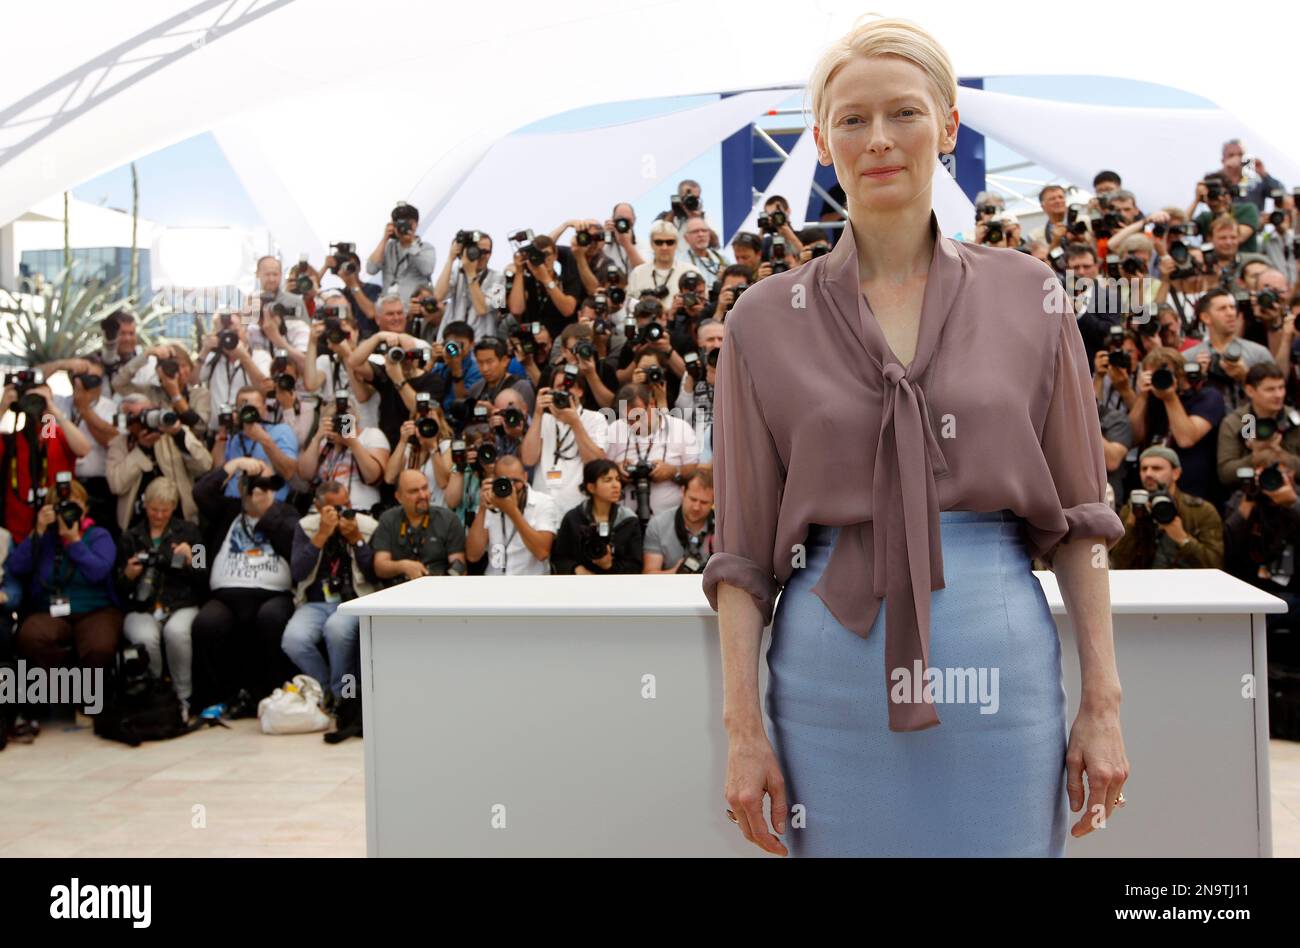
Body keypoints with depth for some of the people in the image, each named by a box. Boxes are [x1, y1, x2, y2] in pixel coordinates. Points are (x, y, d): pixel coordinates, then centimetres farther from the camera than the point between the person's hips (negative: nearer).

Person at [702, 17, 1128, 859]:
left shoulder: (1030, 298, 4)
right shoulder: (766, 321, 2)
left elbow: (1077, 518, 5)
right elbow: (745, 552, 1)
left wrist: (1103, 701, 1)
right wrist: (743, 726, -4)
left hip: (1002, 659, 1)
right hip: (833, 670, 0)